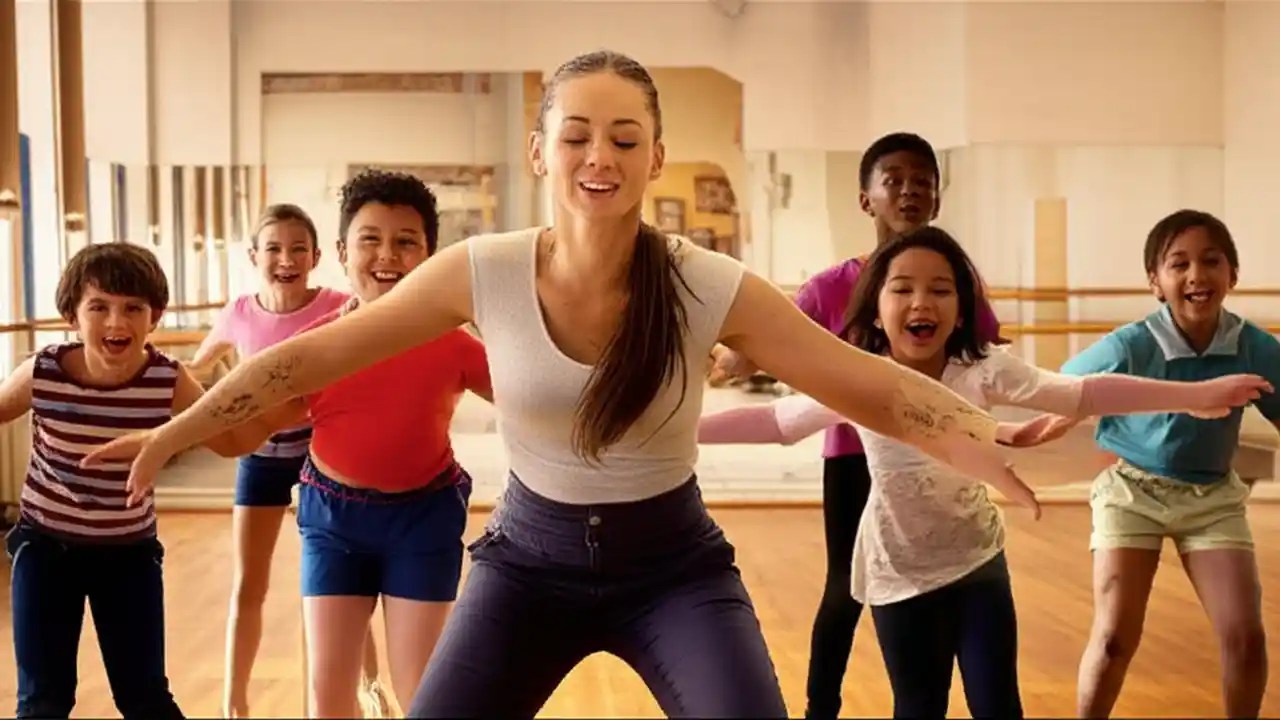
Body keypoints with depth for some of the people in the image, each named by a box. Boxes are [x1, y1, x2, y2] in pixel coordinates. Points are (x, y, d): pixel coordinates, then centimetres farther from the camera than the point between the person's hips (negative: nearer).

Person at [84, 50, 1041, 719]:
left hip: (672, 564, -1)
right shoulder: (483, 273, -15)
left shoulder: (711, 290, -18)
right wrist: (176, 432, -10)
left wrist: (995, 445, -32)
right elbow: (315, 355, -8)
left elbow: (872, 386, -16)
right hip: (531, 558, 1)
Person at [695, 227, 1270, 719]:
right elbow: (773, 421, -9)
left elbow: (1086, 394, -21)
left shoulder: (983, 372, -18)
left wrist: (1196, 395, -26)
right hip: (901, 575, -1)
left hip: (979, 561, 1)